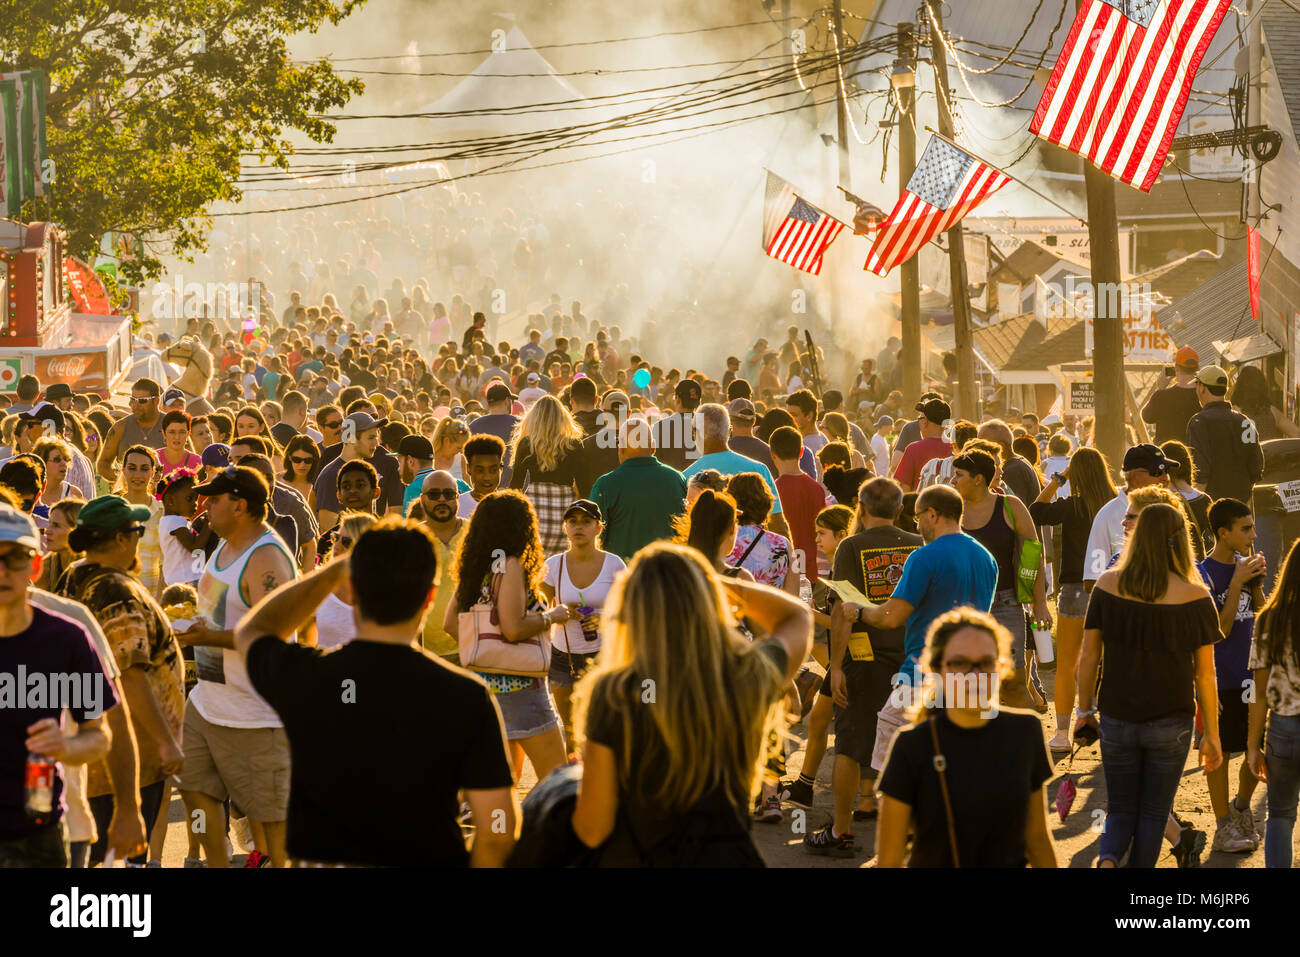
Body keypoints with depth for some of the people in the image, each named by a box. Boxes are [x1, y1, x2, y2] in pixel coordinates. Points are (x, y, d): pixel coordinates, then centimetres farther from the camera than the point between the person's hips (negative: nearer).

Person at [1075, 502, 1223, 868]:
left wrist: (1085, 710, 12)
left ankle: (1107, 860, -14)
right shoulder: (1195, 597, -11)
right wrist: (1211, 735, 3)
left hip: (1117, 720, 2)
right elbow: (1205, 675, -6)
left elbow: (1088, 656, -2)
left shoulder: (1107, 586, -6)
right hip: (1170, 724, -1)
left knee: (1121, 810, 15)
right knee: (1154, 813, 14)